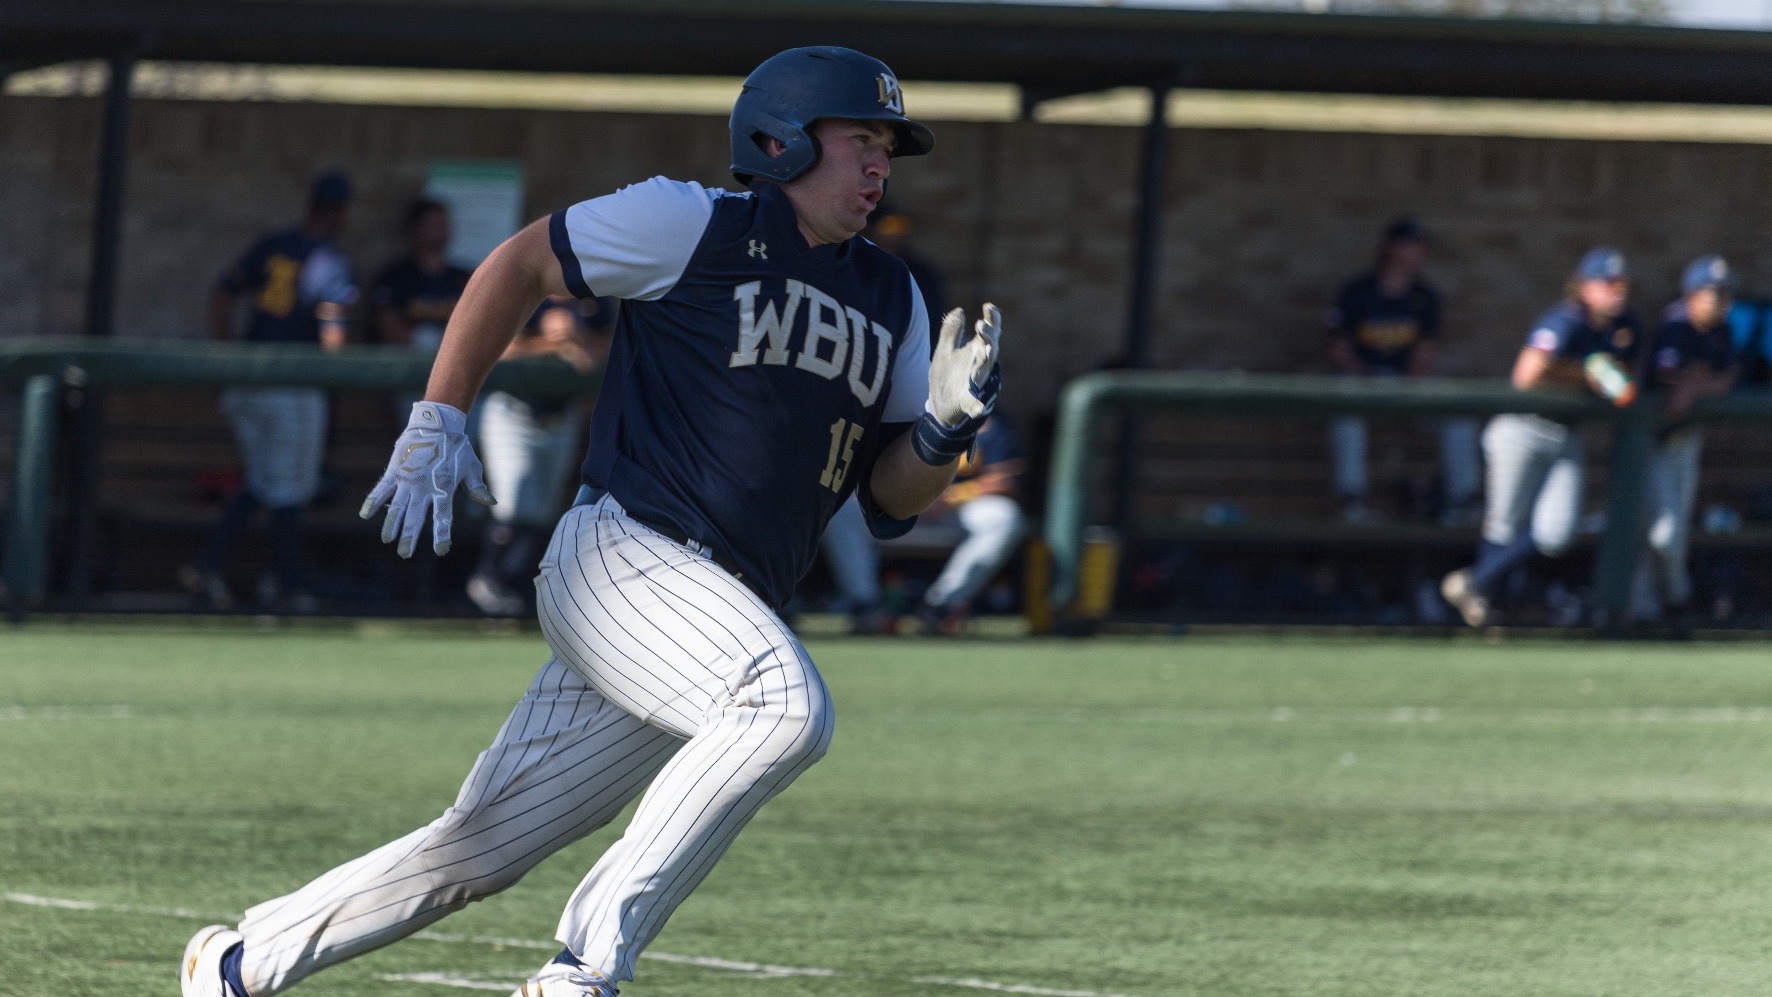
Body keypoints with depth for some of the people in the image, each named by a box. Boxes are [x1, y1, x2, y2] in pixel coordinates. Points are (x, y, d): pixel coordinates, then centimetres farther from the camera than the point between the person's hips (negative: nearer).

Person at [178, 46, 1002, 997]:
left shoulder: (890, 299, 17)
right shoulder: (694, 225, -2)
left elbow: (893, 498, 14)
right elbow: (521, 261, 7)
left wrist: (946, 427, -7)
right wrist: (437, 420, 3)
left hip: (727, 614, 7)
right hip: (621, 556, -7)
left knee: (480, 849, 6)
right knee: (787, 704, -33)